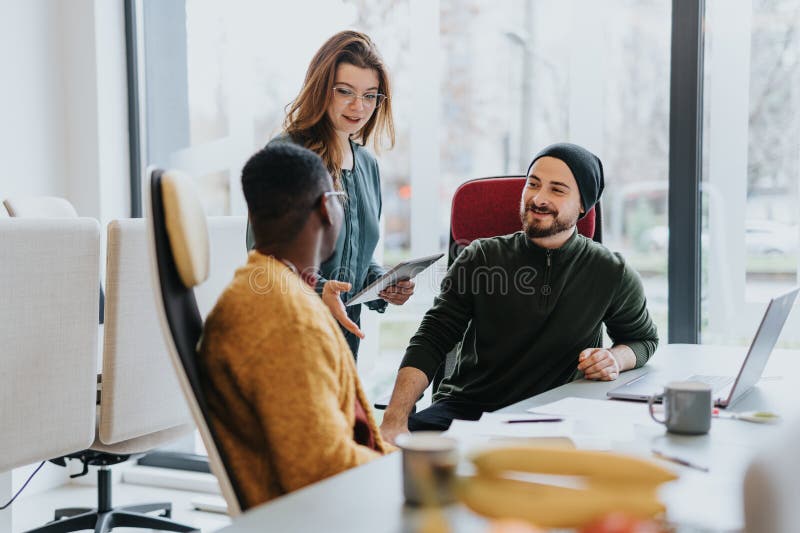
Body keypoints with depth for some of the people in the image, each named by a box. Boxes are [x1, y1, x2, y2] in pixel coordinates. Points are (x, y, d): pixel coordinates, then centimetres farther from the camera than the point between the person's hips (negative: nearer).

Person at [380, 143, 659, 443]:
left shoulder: (611, 274, 2)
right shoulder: (481, 257, 2)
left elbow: (644, 338, 20)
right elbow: (431, 340, -4)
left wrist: (615, 359, -5)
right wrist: (395, 418, -18)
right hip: (464, 407, 0)